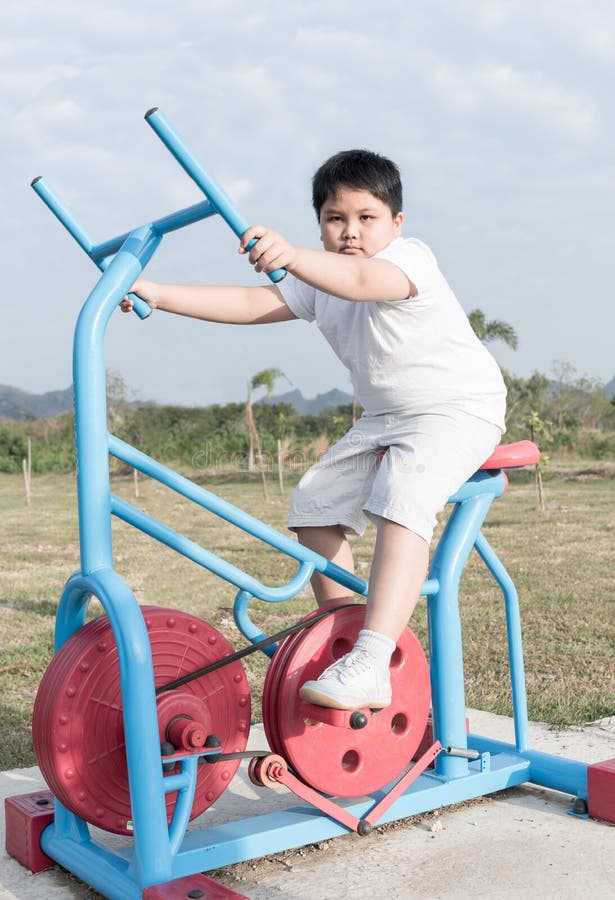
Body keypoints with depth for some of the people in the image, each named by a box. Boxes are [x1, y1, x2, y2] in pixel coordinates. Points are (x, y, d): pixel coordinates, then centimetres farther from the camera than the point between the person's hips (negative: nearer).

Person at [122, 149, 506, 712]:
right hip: (385, 418, 9)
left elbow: (362, 281, -40)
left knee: (400, 498, -33)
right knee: (314, 503, -1)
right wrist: (159, 295, -11)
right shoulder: (319, 282, 7)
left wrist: (292, 256, -59)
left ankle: (370, 666, -40)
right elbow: (249, 305, -2)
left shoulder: (411, 258, -16)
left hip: (459, 407, -8)